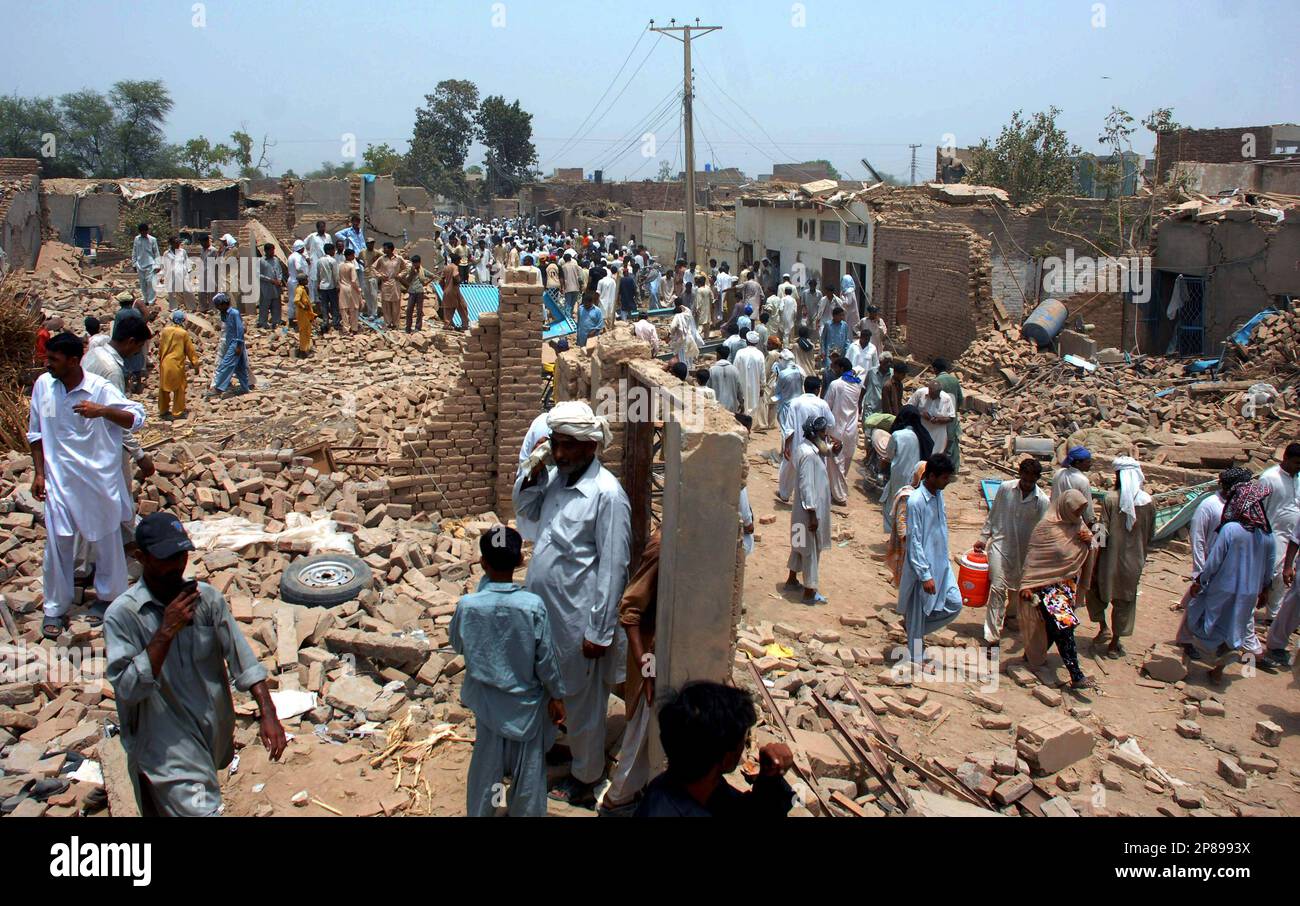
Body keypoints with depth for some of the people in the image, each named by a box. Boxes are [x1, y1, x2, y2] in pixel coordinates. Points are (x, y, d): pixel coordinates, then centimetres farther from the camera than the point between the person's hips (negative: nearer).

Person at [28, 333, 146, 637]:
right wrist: (39, 472, 4)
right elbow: (36, 433, 7)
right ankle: (55, 609, 21)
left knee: (106, 542, 11)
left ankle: (111, 598, 31)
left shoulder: (100, 389, -13)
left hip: (99, 480, -2)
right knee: (57, 546, 6)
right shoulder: (43, 385, -3)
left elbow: (137, 418, -15)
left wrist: (102, 410, -31)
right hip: (58, 481, 2)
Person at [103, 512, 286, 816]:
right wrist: (166, 632, -25)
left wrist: (268, 714, -16)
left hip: (215, 739, 4)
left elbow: (242, 658, -6)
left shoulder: (207, 598, -3)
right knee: (198, 809, -15)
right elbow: (127, 689, -20)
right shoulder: (122, 615, -13)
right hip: (165, 751, -4)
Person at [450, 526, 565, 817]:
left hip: (487, 702, 2)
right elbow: (546, 658, -13)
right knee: (529, 768, 17)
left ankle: (479, 812, 35)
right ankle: (526, 812, 32)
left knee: (486, 763, 20)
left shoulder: (467, 605, -19)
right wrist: (556, 695, 2)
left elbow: (457, 645, 1)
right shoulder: (533, 606, -22)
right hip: (527, 703, -1)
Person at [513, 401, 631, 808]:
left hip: (577, 619, -7)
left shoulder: (607, 494, -22)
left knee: (582, 701, 11)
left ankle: (584, 778, 30)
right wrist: (533, 475, -1)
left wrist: (600, 631, -18)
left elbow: (613, 568, -20)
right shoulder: (555, 477, 1)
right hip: (543, 610, 7)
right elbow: (525, 512, 19)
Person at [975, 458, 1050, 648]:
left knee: (1016, 589, 17)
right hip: (1000, 545, -1)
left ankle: (1009, 613, 49)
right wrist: (983, 537, 6)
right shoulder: (1005, 488, -6)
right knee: (997, 588, -10)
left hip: (1023, 551, 1)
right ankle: (992, 636, -10)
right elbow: (993, 514, 6)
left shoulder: (1042, 501, -8)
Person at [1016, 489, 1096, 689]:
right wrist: (1026, 586, -18)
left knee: (1054, 625, 11)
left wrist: (1089, 541, -10)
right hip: (1048, 584, -7)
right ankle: (1076, 676, -15)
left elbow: (1085, 553, 14)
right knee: (1064, 624, -15)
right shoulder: (1047, 527, -14)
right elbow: (1033, 559, -13)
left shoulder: (1077, 524, 6)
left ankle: (1032, 654, 32)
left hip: (1068, 584, 7)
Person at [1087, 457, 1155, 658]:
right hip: (1133, 560, 3)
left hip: (1111, 557, -3)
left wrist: (1095, 556, -5)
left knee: (1096, 589, 23)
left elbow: (1103, 531, -15)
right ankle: (1115, 643, 20)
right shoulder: (1148, 501, -6)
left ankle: (1104, 628, 16)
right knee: (1124, 600, 14)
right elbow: (1150, 535, 4)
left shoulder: (1110, 498, -16)